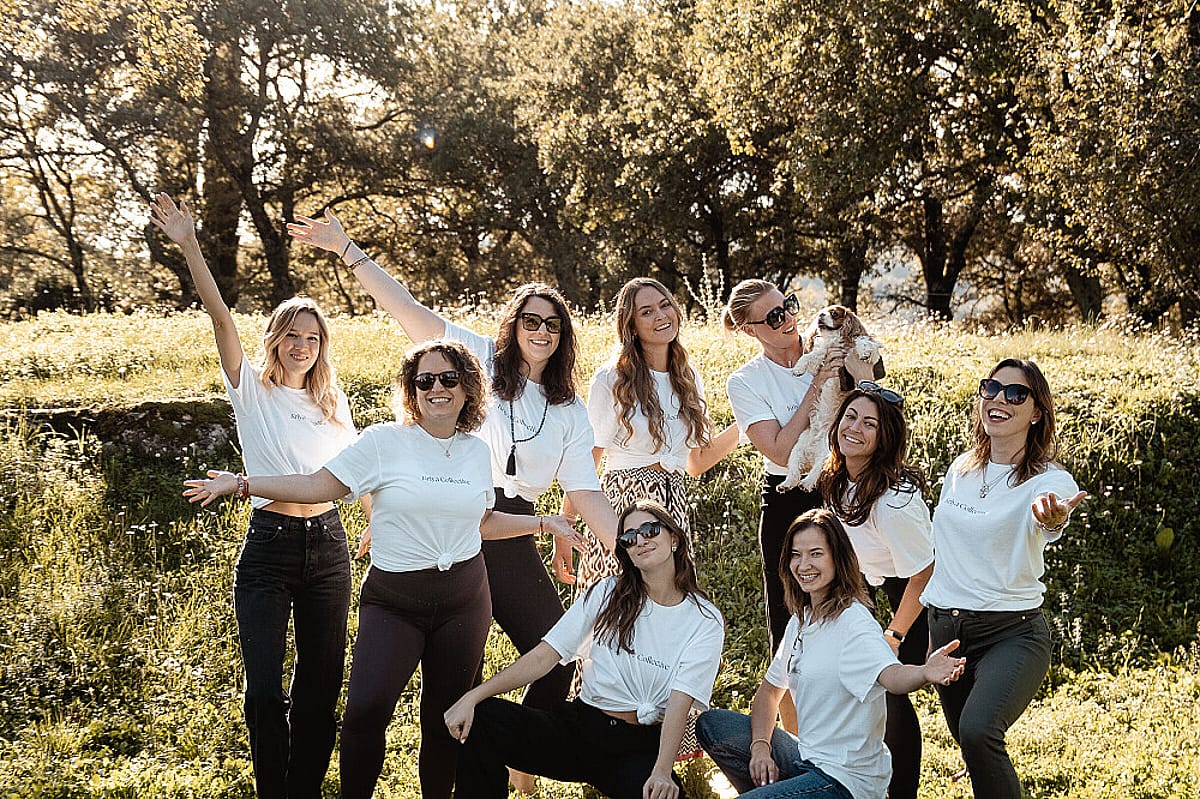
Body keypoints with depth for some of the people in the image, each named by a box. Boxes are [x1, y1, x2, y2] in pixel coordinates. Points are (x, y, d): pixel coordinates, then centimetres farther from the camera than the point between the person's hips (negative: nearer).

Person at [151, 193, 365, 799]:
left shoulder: (333, 403, 12)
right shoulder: (253, 391, 2)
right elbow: (221, 320, -11)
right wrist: (189, 247, -21)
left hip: (328, 546, 3)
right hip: (268, 548, -3)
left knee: (320, 683, 9)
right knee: (265, 688, -6)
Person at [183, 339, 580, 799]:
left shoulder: (475, 452, 8)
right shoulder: (384, 442, -5)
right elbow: (316, 486, -7)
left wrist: (545, 523, 18)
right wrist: (240, 484, -14)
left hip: (463, 601, 4)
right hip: (392, 601, -3)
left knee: (445, 718, 8)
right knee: (366, 709, -20)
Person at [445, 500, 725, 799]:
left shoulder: (705, 620, 1)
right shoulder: (608, 593, 6)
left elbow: (679, 702, -10)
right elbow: (544, 655, 0)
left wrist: (662, 771, -28)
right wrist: (472, 697, -12)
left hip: (642, 746, -2)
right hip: (580, 724, 2)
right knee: (483, 717, -21)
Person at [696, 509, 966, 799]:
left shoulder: (853, 622, -19)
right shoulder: (800, 621, 7)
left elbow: (891, 676, -37)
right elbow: (769, 690, 15)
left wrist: (926, 673, -60)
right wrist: (760, 745, -3)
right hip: (808, 759, 8)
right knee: (711, 723, 8)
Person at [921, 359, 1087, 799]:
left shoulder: (1048, 479, -10)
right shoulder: (961, 468, 8)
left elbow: (1050, 511, -35)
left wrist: (1053, 517, -59)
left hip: (1011, 631, -6)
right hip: (944, 628, 6)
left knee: (978, 731, -30)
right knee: (965, 735, 17)